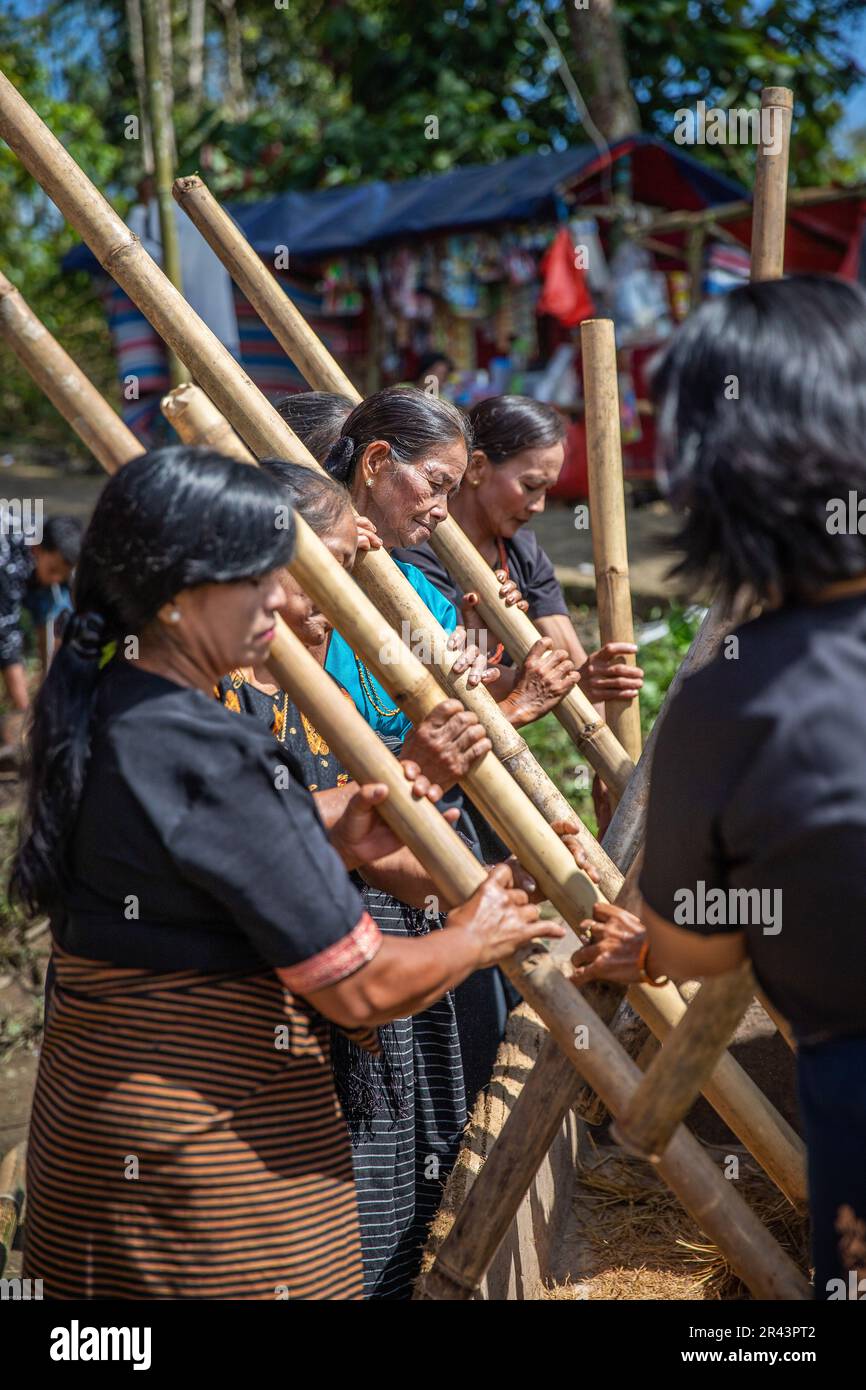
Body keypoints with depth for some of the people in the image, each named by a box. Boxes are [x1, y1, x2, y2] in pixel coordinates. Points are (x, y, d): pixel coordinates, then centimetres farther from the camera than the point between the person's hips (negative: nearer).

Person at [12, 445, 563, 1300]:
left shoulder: (96, 712, 2)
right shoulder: (209, 758, -25)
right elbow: (362, 991, -21)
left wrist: (331, 849, 3)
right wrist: (476, 936, -2)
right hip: (213, 1144, -9)